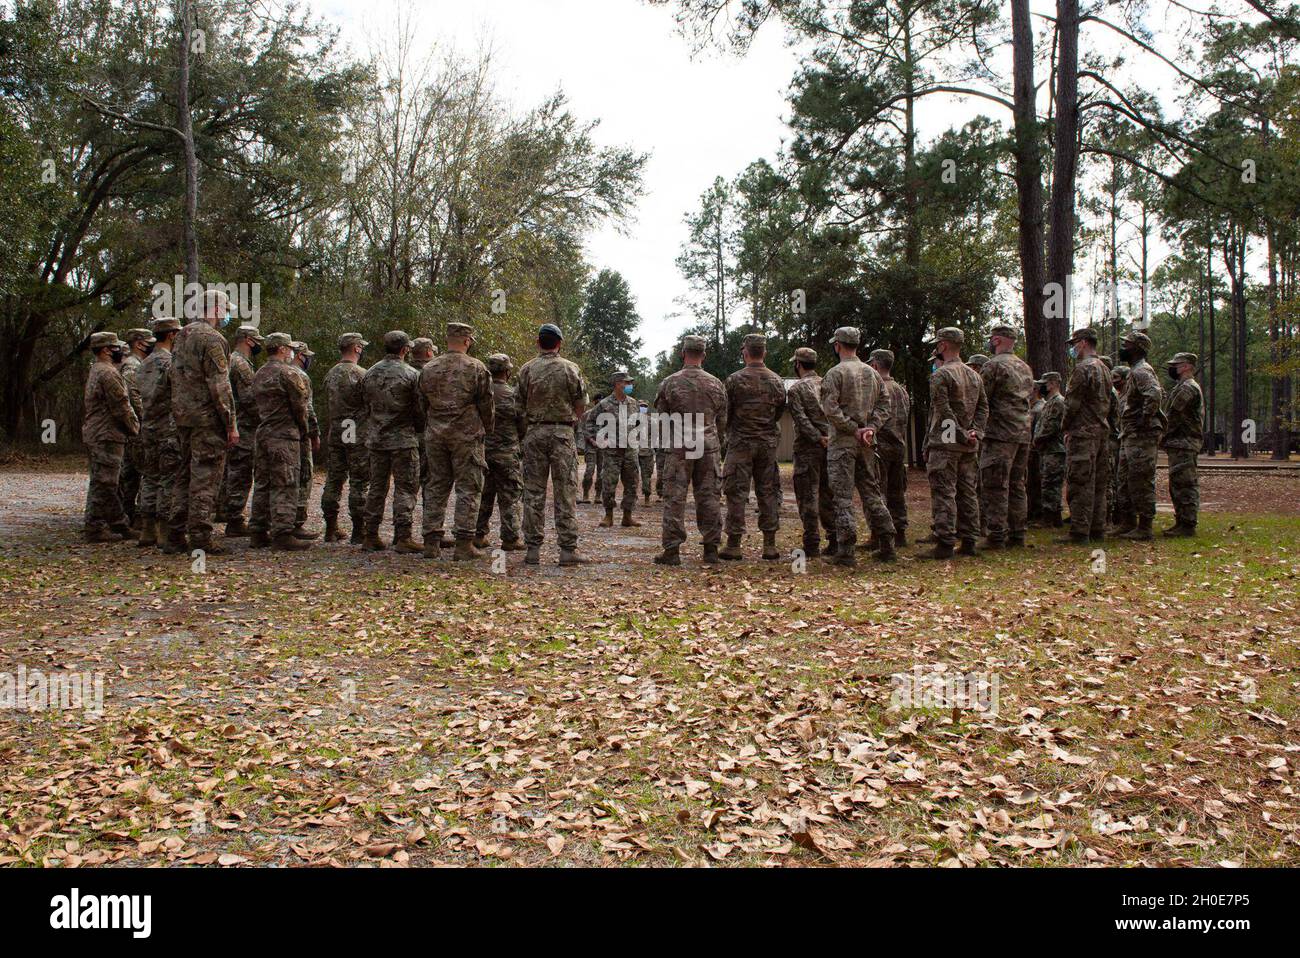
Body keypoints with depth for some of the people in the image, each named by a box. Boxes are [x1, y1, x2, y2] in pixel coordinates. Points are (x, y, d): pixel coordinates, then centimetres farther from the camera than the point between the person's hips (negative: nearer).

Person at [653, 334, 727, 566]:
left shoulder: (669, 383, -3)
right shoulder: (716, 384, 6)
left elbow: (660, 419, 2)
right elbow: (722, 422, 11)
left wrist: (663, 445, 17)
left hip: (678, 449, -3)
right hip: (709, 448, 3)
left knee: (675, 498, 0)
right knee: (708, 498, 6)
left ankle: (672, 550, -1)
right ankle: (711, 549, 9)